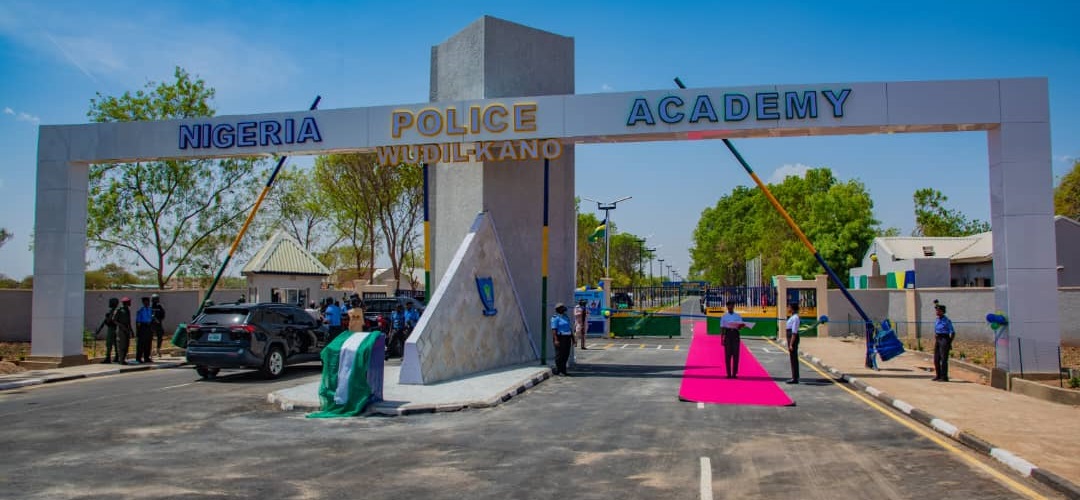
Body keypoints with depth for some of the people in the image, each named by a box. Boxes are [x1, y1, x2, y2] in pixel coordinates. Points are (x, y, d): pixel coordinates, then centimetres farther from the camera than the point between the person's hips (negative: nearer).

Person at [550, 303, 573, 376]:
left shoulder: (565, 317, 15)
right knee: (560, 355, -5)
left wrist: (572, 338, 16)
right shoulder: (555, 318, -9)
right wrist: (556, 340, -24)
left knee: (566, 355, 7)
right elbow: (554, 329, -15)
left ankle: (563, 371, 14)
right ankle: (559, 371, -1)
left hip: (567, 338, 8)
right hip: (560, 338, -8)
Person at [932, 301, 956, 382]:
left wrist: (949, 343, -13)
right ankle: (938, 376, 17)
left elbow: (952, 333, -11)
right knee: (936, 359, 8)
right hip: (938, 340, 8)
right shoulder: (937, 320, 13)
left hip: (944, 340, -8)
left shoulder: (947, 320, -10)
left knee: (943, 359, -7)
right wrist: (935, 342, 16)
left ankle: (944, 377, -2)